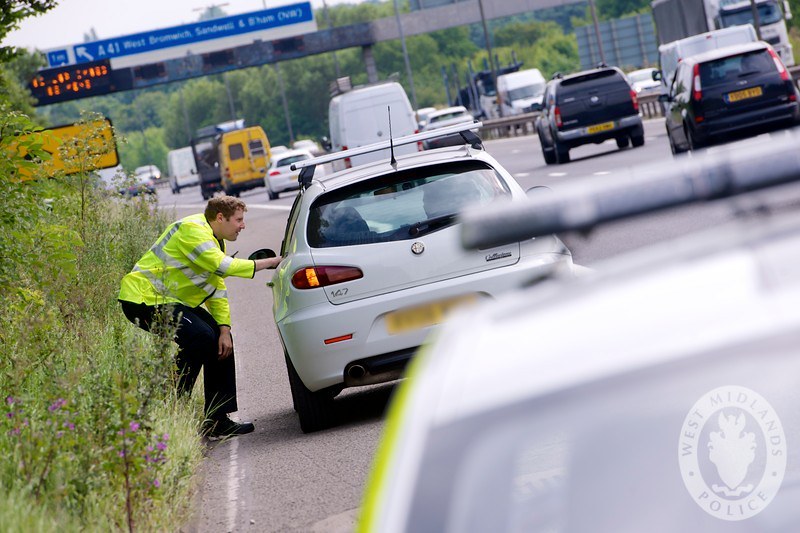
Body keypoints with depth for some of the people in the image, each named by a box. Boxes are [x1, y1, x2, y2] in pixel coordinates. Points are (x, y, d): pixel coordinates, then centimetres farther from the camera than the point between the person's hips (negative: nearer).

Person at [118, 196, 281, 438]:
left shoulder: (215, 241, 15)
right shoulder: (192, 230, -18)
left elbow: (218, 290, 12)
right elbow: (224, 266, -28)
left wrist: (224, 330, -1)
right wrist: (273, 262, -22)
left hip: (170, 301, 11)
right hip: (144, 299, -11)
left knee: (220, 340, 3)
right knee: (200, 337, -24)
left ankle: (218, 420, 5)